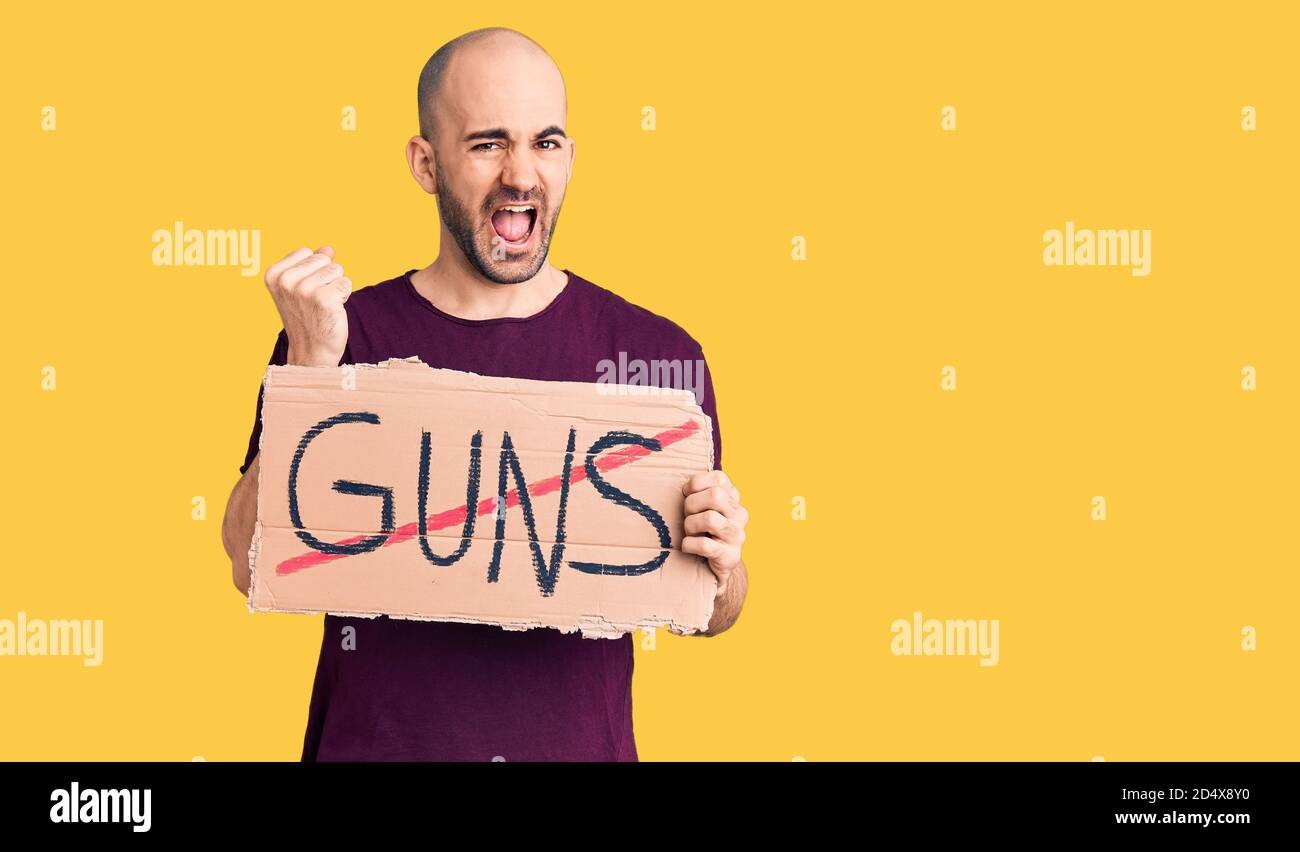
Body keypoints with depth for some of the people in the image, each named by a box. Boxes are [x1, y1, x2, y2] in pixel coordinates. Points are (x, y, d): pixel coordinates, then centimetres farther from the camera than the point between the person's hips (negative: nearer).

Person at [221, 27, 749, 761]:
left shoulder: (656, 353, -4)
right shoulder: (343, 335, -3)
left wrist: (722, 563, -17)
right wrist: (311, 366, -17)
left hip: (578, 742, 1)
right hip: (372, 740, 0)